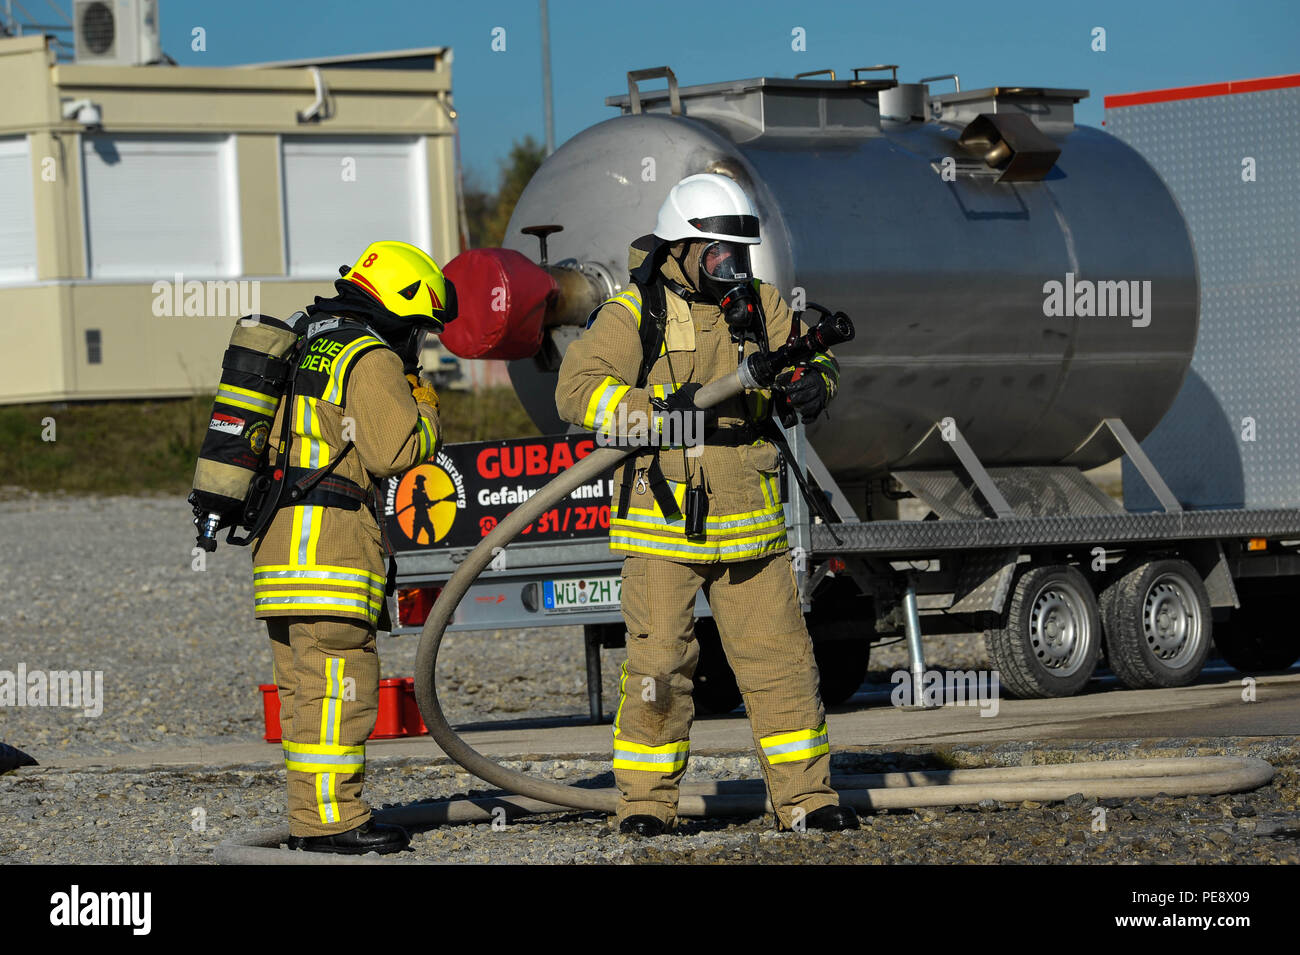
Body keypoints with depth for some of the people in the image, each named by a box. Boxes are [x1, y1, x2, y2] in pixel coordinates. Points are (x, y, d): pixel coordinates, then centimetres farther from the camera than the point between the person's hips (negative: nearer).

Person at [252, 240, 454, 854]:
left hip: (277, 544, 9)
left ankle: (309, 817, 15)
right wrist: (425, 412, 4)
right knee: (339, 688, -8)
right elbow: (393, 451, -14)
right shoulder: (371, 359, -8)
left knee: (305, 688, 12)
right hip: (330, 545, -9)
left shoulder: (300, 346, 21)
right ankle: (332, 821, -10)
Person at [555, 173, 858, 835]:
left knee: (781, 657, 5)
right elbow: (578, 388, -14)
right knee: (659, 663, -4)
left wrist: (813, 382, -7)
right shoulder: (634, 313, -5)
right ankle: (645, 802, 8)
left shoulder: (758, 306, 11)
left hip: (748, 522, 5)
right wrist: (656, 409, -28)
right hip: (663, 519, -4)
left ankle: (804, 797, 13)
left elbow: (814, 357, 18)